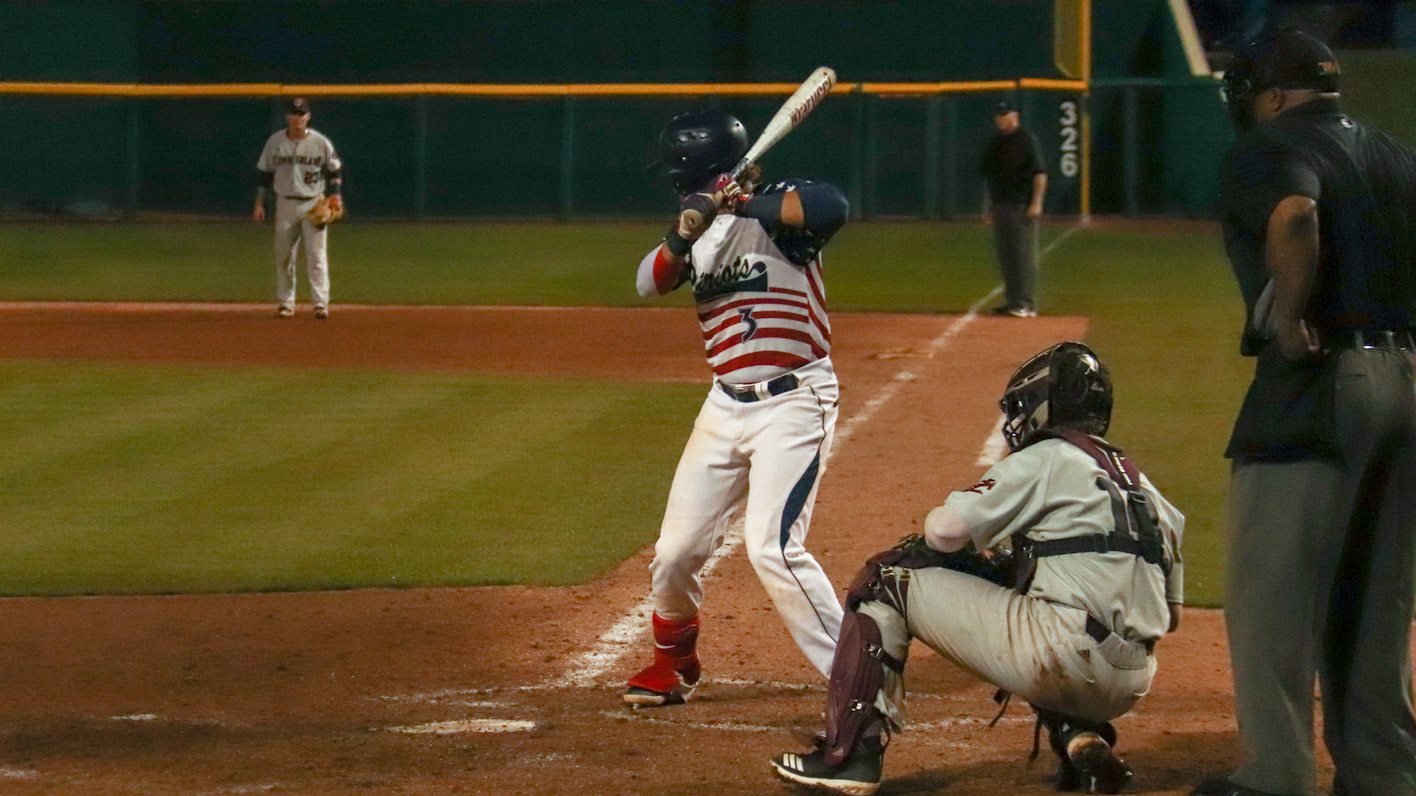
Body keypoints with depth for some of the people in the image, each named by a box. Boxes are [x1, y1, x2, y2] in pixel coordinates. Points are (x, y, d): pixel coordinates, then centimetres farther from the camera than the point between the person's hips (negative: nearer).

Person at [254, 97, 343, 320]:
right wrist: (259, 202, 7)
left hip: (313, 204, -2)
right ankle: (285, 303, 11)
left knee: (317, 255, -7)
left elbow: (336, 169, 8)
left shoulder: (320, 142, -1)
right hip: (285, 204, 2)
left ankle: (321, 302, -5)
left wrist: (336, 193, -6)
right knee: (283, 256, 3)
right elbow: (264, 173, 11)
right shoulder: (275, 142, 3)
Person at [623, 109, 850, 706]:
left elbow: (832, 207, -31)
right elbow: (651, 282, -4)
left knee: (772, 546, -19)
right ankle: (673, 662, 34)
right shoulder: (701, 231, 10)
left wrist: (740, 203, -30)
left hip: (795, 400, -7)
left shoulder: (776, 207, -10)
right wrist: (685, 232, -23)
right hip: (727, 405, 7)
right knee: (678, 546, 10)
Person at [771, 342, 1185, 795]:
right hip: (1129, 687, 8)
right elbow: (1170, 612, 23)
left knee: (886, 581, 5)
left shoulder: (1045, 460, 0)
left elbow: (944, 530, -8)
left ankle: (848, 755, 2)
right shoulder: (1136, 481, 22)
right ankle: (1082, 737, 13)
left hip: (1065, 659, -7)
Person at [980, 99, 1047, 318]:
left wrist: (1036, 203, -18)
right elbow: (987, 175, 22)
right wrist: (987, 207, 18)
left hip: (1022, 207, -7)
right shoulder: (994, 143, 16)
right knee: (1005, 256, 9)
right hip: (1000, 206, 7)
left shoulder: (1026, 140, -6)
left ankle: (1026, 304, -7)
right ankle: (1012, 301, 15)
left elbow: (1040, 173, -10)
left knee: (1025, 256, -7)